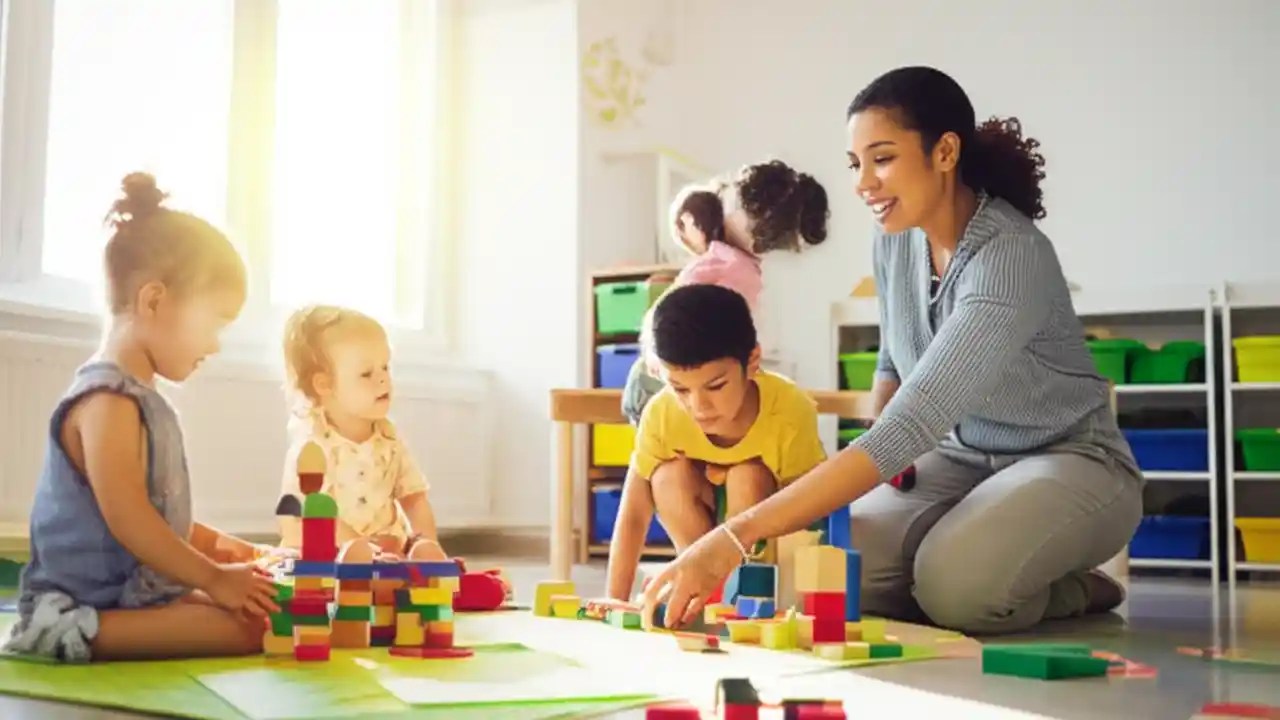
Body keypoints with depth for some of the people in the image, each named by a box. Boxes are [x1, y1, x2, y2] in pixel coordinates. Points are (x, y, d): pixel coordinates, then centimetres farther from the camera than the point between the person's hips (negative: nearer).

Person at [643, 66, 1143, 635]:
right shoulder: (895, 237, -5)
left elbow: (910, 426, -39)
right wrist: (875, 454, -10)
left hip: (1071, 460, -6)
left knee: (953, 584, -34)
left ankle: (1075, 591, -1)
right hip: (960, 458, 6)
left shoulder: (1012, 257, -30)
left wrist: (736, 536, -45)